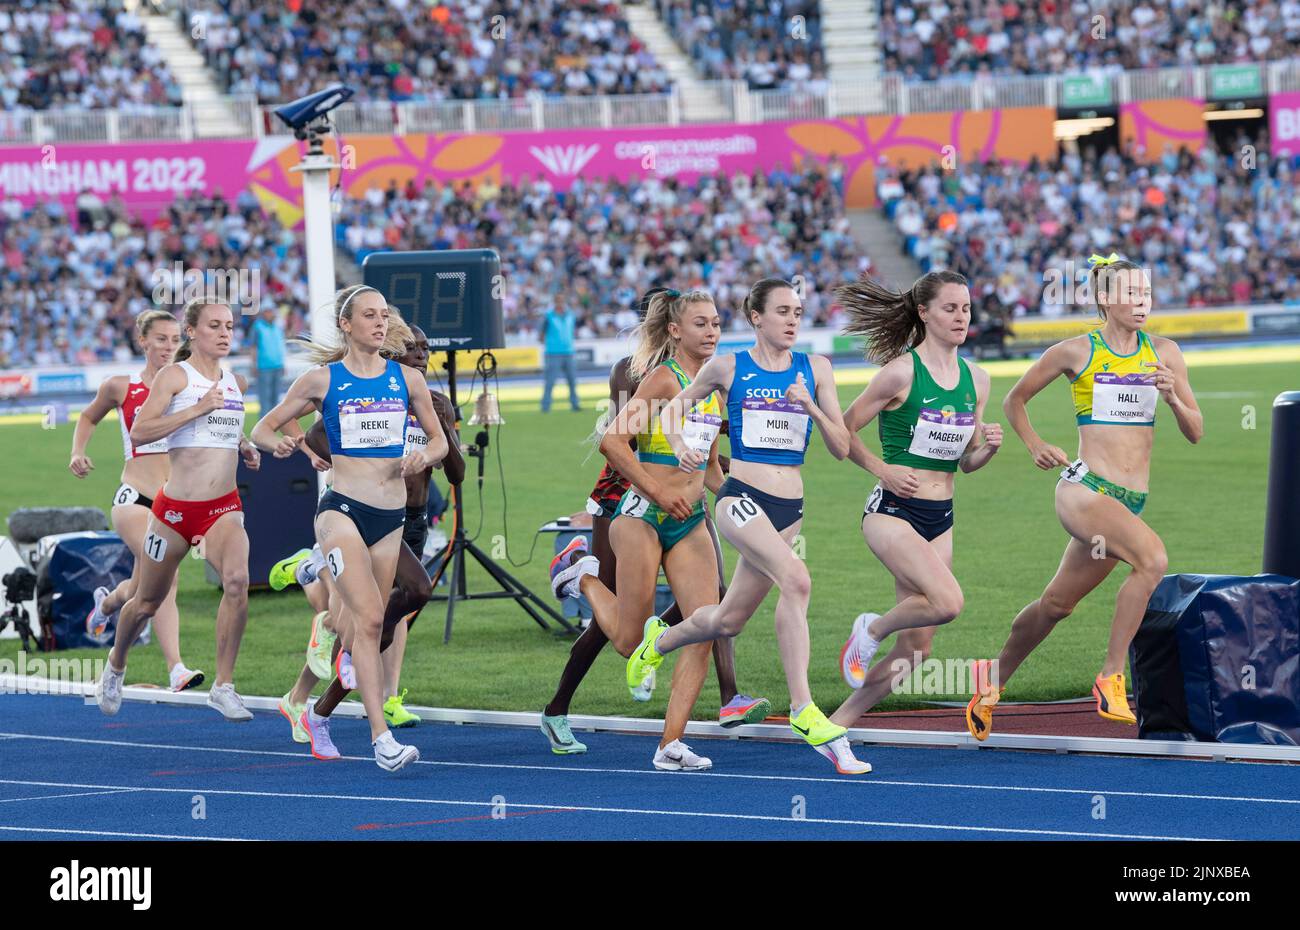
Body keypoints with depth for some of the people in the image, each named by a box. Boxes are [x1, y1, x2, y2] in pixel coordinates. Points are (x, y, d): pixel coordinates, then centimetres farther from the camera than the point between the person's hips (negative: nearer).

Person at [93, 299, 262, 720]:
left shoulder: (236, 382, 11)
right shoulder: (176, 375, -6)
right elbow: (139, 433, -18)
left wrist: (244, 446, 12)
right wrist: (197, 409, -23)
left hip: (224, 508, 3)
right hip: (175, 507, -3)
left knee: (237, 579, -26)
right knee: (147, 602, 12)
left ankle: (223, 686, -19)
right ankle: (115, 666, 43)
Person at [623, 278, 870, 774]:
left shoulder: (815, 369, 7)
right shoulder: (728, 367, 1)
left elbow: (841, 448, 5)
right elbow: (675, 405, 17)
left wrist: (810, 406, -11)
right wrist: (678, 444, -3)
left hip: (789, 508, 5)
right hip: (743, 497, -5)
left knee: (728, 621, 13)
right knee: (796, 579, -30)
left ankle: (660, 640, 46)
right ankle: (803, 710, -30)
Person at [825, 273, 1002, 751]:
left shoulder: (976, 380, 7)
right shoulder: (902, 373, -11)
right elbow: (841, 430, -4)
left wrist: (988, 446, -5)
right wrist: (882, 469, -13)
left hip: (940, 519, 7)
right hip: (893, 512, -7)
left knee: (914, 650, 3)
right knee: (947, 601, -29)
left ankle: (836, 726, 17)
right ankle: (871, 629, 0)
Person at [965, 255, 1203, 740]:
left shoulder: (1164, 351, 6)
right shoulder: (1076, 352, -2)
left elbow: (1195, 432, 6)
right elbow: (1015, 399, 13)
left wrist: (1172, 398, -11)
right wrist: (1034, 444, -1)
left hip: (1130, 501, 5)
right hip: (1083, 488, -5)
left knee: (1056, 604, 15)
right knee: (1153, 557, -30)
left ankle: (994, 677, 38)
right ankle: (1110, 677, -22)